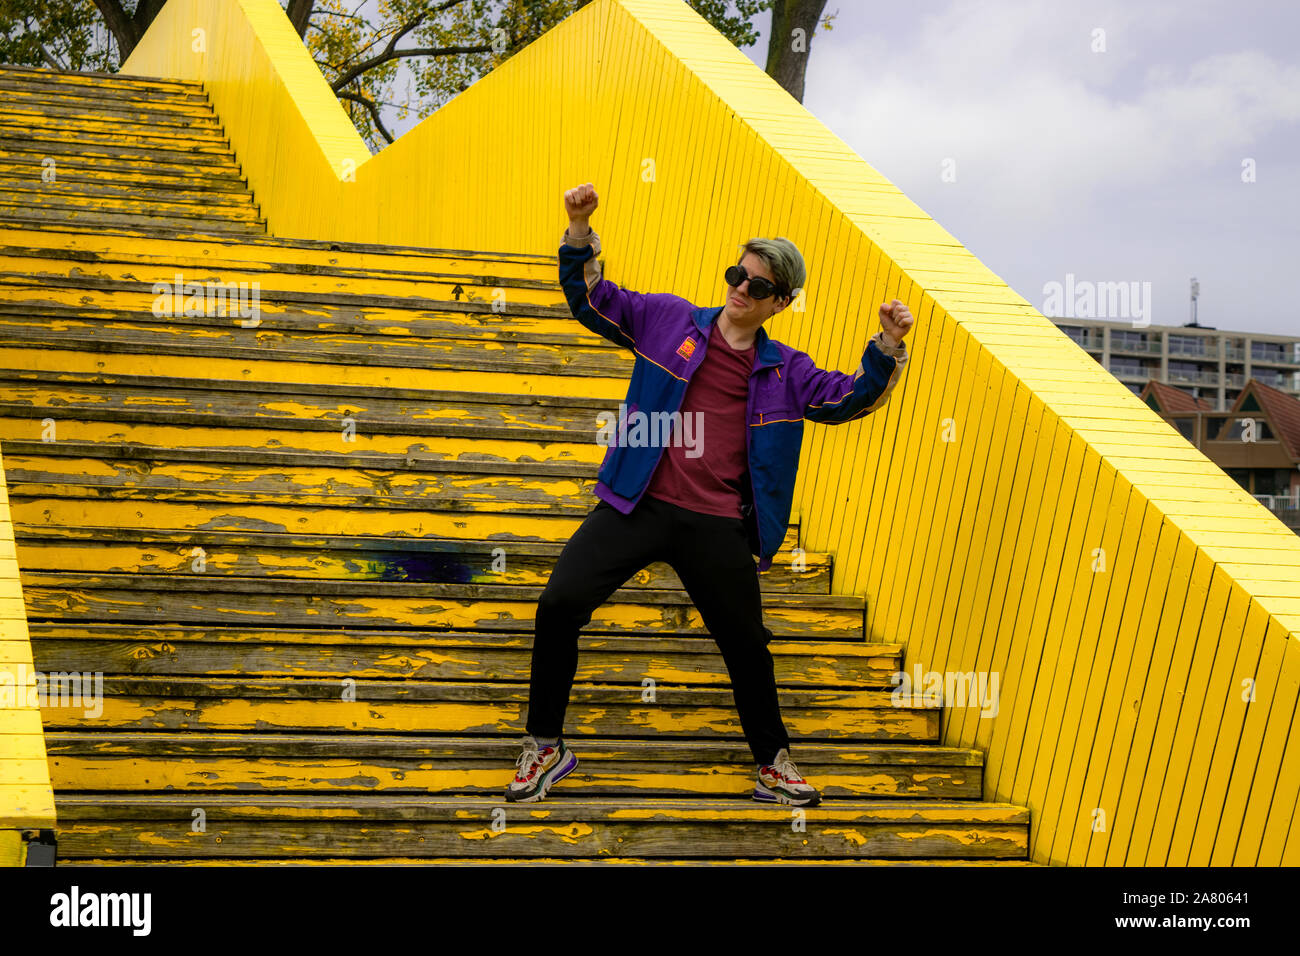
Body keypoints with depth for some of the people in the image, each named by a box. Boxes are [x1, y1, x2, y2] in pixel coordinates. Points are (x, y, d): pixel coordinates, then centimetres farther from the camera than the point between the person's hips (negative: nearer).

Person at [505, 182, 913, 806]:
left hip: (717, 528, 1)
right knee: (560, 603, -12)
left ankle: (774, 765, 30)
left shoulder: (786, 371, 11)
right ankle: (545, 747, 6)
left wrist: (887, 348, -9)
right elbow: (591, 300, 6)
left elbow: (849, 398, 6)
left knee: (747, 644, 8)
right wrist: (580, 231, -9)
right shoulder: (667, 320, 7)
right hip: (637, 506, -1)